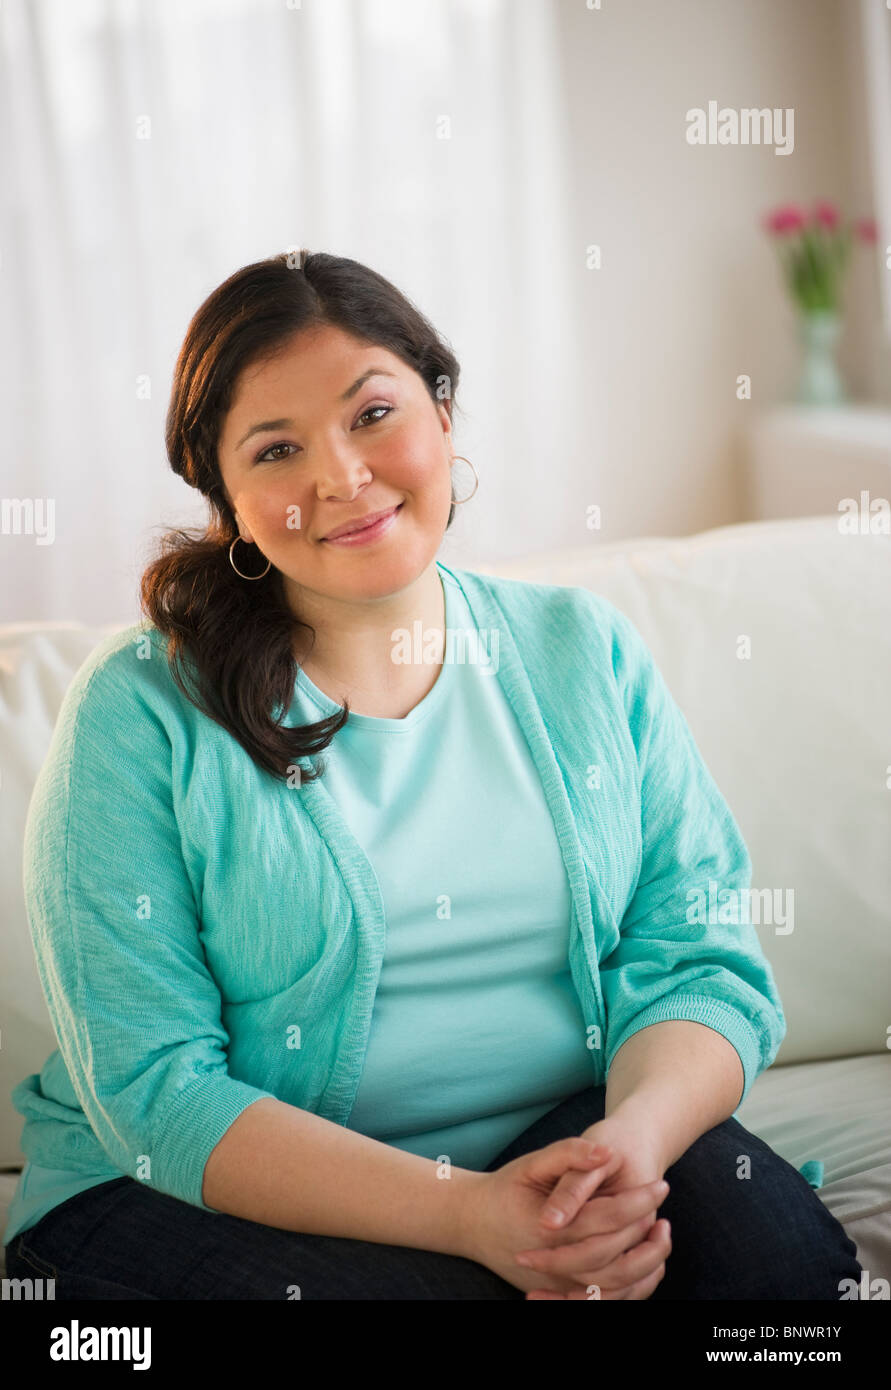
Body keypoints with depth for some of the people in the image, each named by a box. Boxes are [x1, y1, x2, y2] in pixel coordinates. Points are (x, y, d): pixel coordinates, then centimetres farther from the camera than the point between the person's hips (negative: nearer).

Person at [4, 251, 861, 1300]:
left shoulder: (583, 651, 6)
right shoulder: (138, 712, -7)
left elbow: (702, 963, 1)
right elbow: (154, 1091, -13)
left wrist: (632, 1142, -22)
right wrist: (469, 1216, -25)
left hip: (564, 1142, 4)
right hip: (193, 1202, -3)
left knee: (776, 1242, -24)